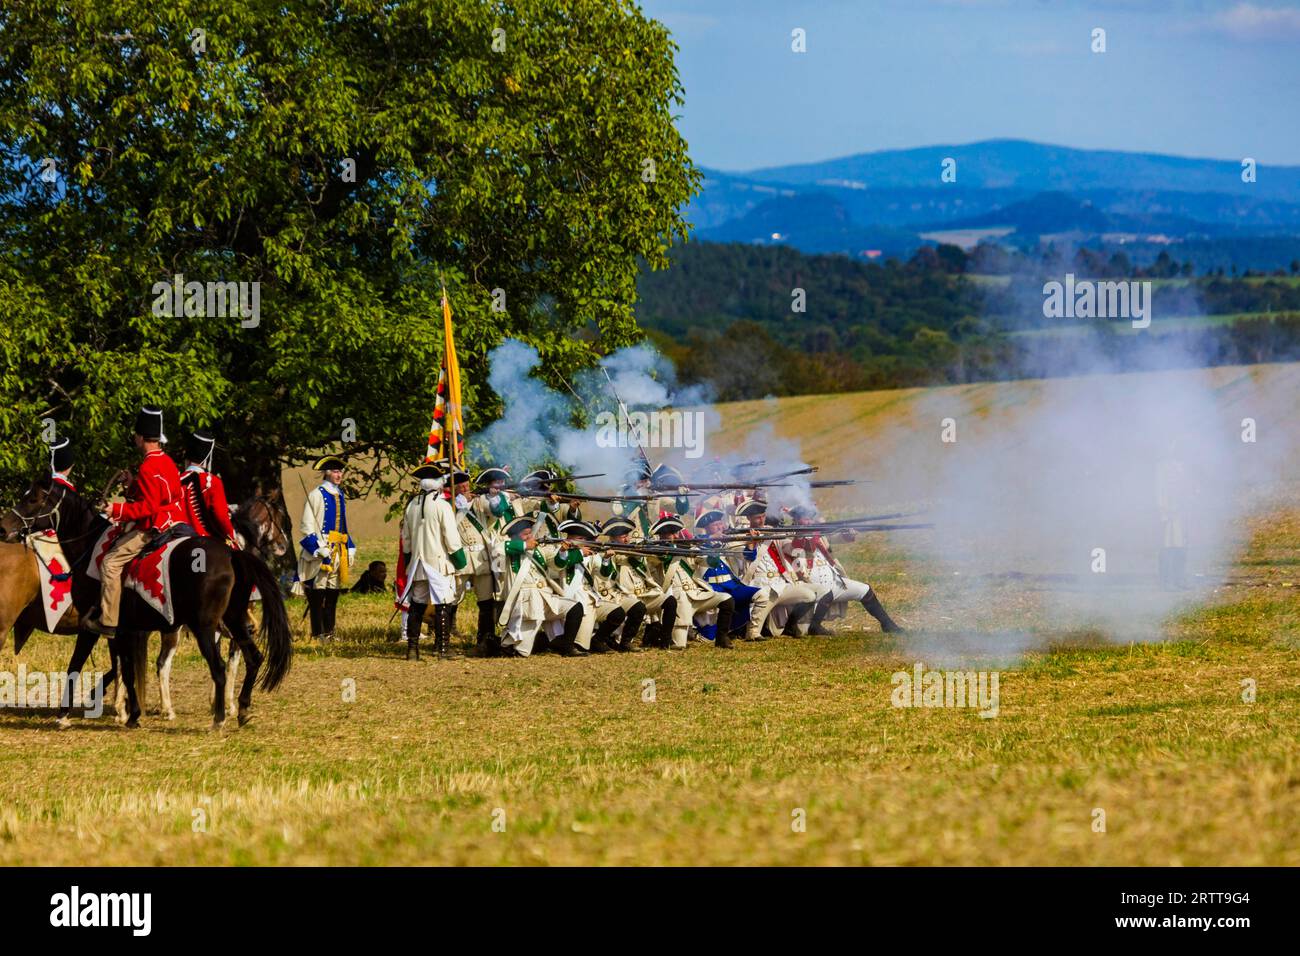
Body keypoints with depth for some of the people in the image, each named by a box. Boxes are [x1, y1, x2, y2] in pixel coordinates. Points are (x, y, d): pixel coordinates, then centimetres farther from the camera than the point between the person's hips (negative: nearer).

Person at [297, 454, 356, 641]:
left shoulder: (339, 496, 17)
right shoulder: (317, 495, -7)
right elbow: (307, 526, -12)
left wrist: (350, 549, 18)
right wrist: (320, 549, -19)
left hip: (338, 551, 8)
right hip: (321, 551, -8)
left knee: (333, 593, 10)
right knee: (317, 595, -6)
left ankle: (329, 631, 15)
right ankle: (318, 633, -4)